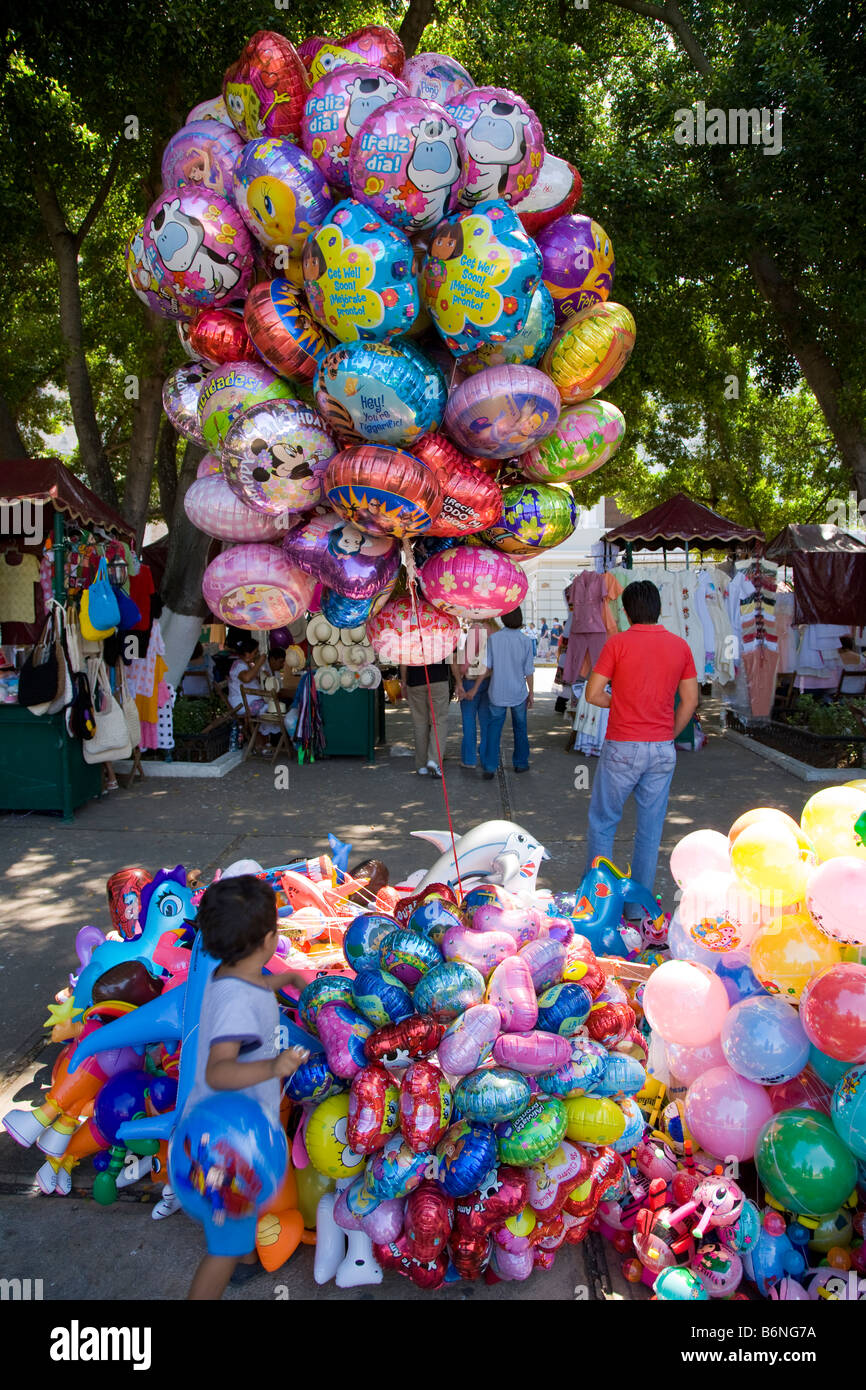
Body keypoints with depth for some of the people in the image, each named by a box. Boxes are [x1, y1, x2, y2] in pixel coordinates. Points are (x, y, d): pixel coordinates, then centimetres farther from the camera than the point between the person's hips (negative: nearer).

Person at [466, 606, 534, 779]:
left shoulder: (493, 638, -9)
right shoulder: (525, 641, -10)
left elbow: (486, 667, -8)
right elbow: (528, 671, -6)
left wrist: (475, 688, 1)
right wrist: (531, 693, 5)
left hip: (497, 693, 0)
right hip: (518, 693, 0)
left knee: (493, 730, 5)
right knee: (520, 728, 18)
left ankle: (490, 768, -3)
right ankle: (520, 763, 28)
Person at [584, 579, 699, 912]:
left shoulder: (618, 642, -7)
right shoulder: (680, 646, 4)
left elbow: (593, 694, -8)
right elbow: (690, 701, 6)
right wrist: (669, 735, 14)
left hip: (622, 747, -4)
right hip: (663, 750, 4)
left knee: (602, 822, 11)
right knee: (650, 829, 11)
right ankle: (637, 904, 19)